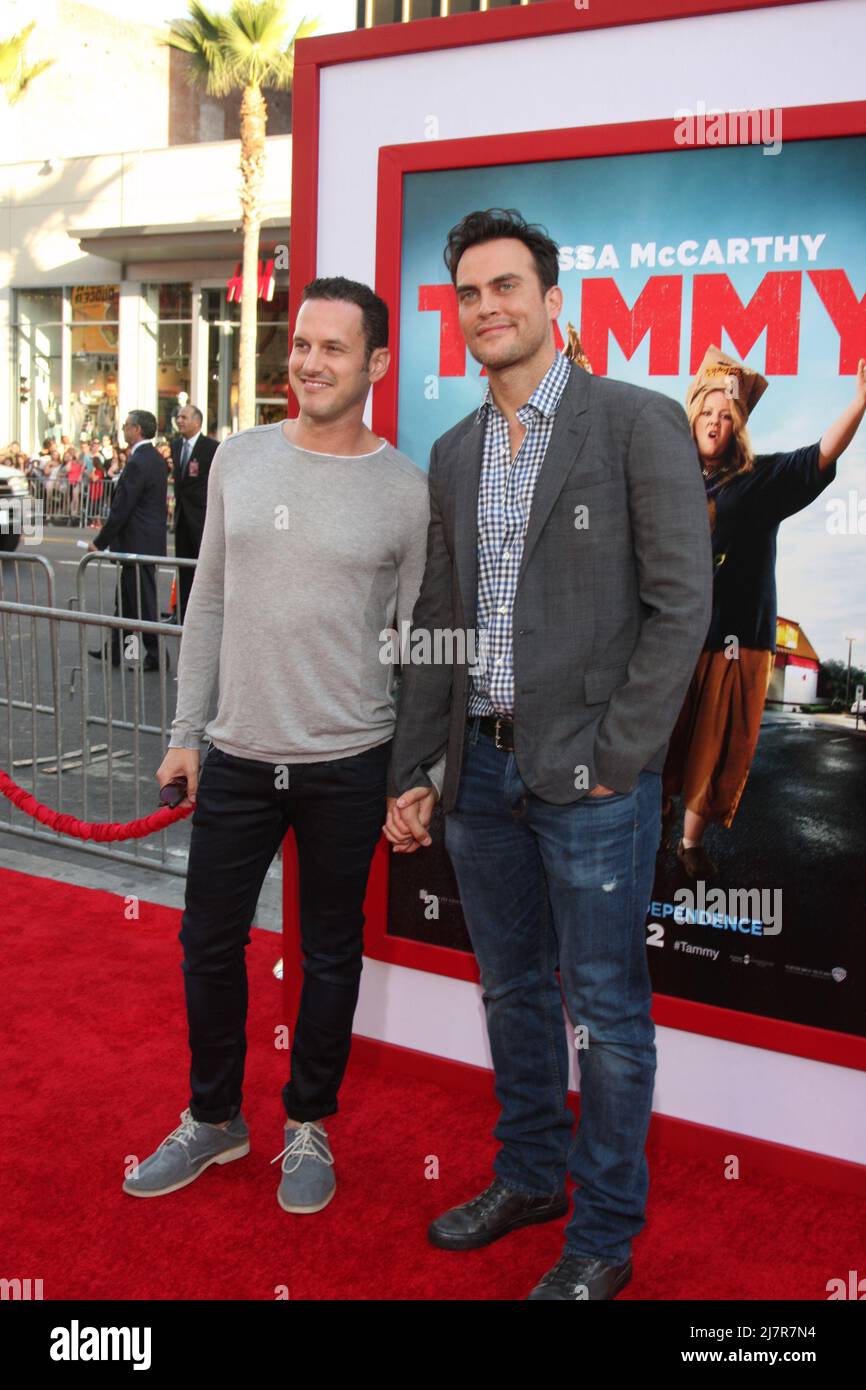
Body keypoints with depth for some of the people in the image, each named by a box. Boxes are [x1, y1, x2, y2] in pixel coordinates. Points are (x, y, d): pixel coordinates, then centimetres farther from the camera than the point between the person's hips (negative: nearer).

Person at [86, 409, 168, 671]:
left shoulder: (138, 464, -21)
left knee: (143, 602, -1)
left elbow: (121, 509, -20)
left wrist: (100, 542, -12)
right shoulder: (156, 459, 10)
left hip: (138, 543, -10)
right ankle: (116, 651, 26)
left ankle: (157, 656, 7)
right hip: (149, 539, 10)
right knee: (126, 599, 17)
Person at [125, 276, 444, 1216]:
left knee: (330, 952, 12)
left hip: (348, 762, -3)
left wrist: (425, 779, -3)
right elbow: (209, 603, 9)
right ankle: (213, 1118, 35)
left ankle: (308, 1126, 33)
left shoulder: (406, 491, -5)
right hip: (237, 754, 3)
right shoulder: (239, 461, 4)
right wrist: (185, 733, 7)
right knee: (209, 940, 13)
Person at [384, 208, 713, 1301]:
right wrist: (413, 772, 11)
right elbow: (435, 622, 14)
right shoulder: (453, 453, 12)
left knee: (605, 1006, 6)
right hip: (481, 768, 6)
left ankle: (604, 1235, 23)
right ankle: (529, 1177, 38)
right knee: (511, 988, 18)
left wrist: (614, 757, -14)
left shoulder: (638, 423, -7)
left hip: (590, 772, -6)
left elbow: (681, 603, -11)